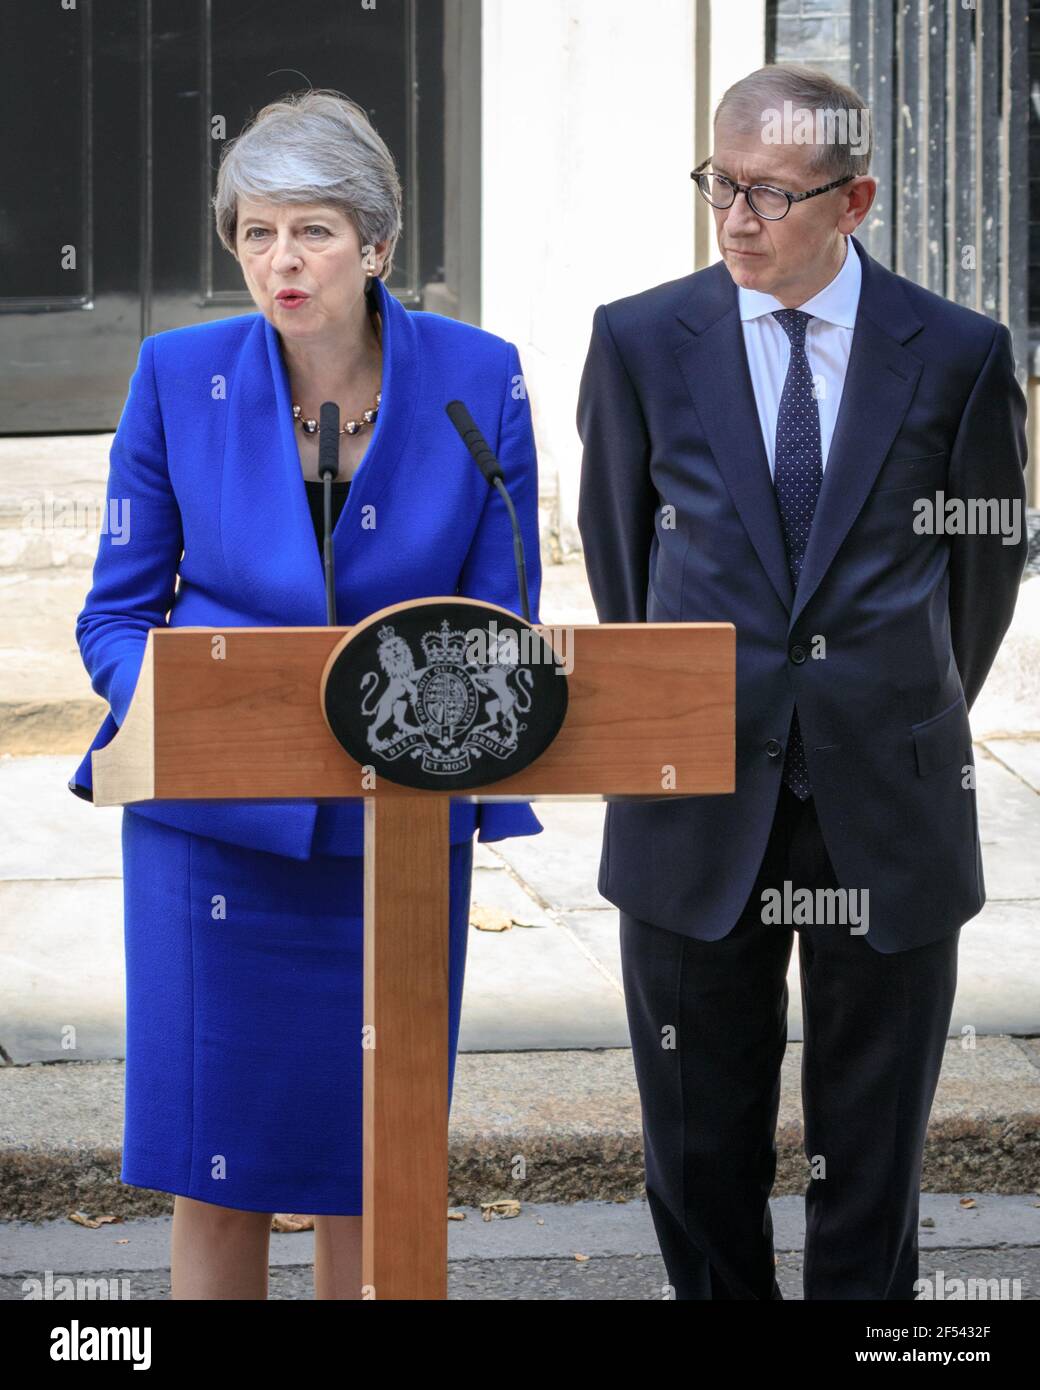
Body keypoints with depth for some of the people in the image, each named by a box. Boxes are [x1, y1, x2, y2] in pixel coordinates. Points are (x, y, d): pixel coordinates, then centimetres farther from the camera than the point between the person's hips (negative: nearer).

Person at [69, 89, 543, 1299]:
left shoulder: (478, 380, -4)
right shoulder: (178, 377, -4)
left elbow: (501, 619, 3)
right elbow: (117, 613, 3)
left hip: (395, 823, 0)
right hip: (214, 821, 0)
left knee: (370, 1160, 8)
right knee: (212, 1162, 2)